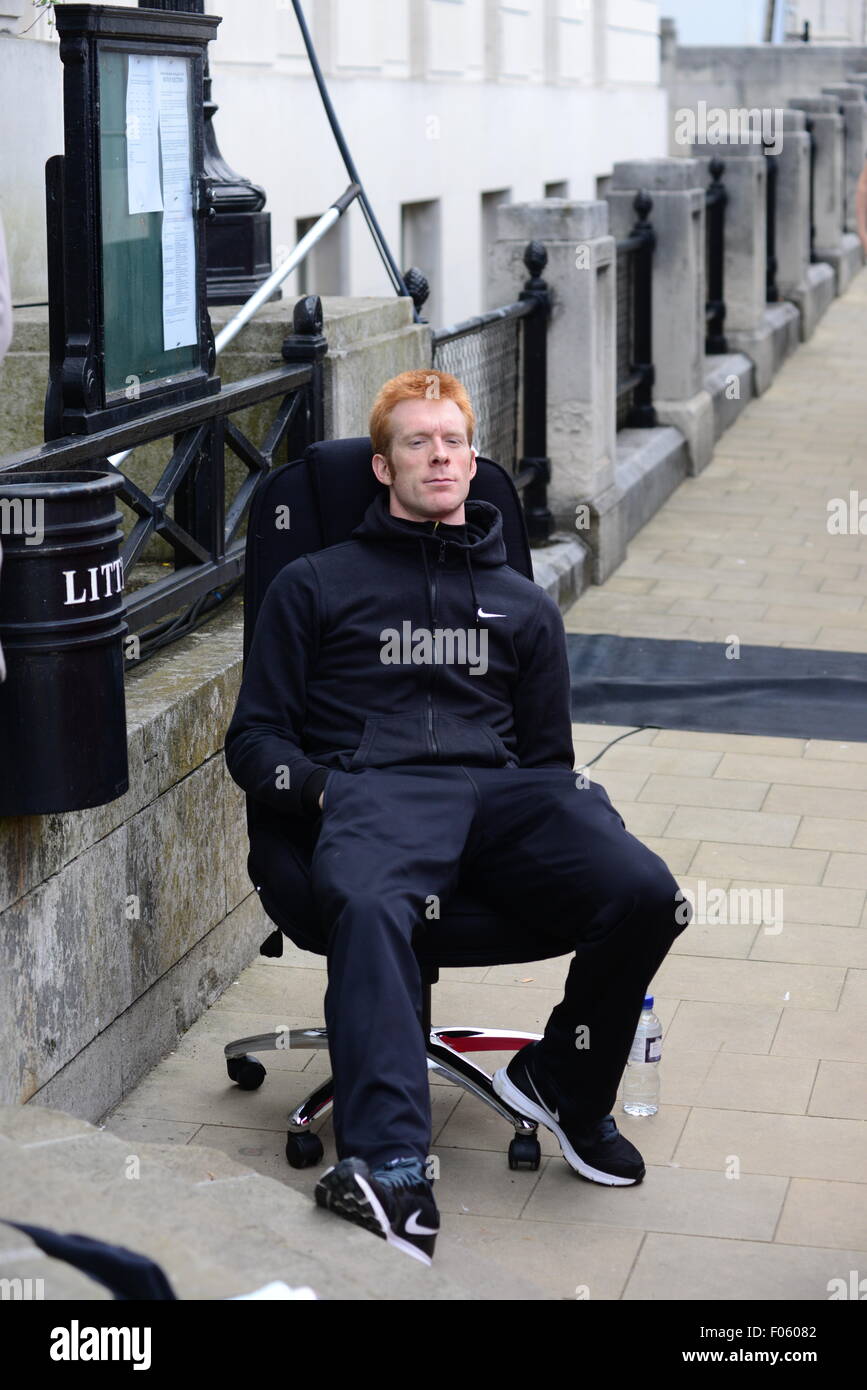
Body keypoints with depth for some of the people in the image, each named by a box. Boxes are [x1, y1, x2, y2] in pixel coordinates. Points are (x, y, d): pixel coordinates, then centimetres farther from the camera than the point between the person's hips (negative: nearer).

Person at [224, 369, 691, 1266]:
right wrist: (322, 787, -4)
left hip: (501, 790, 3)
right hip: (376, 787, -3)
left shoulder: (523, 605, 30)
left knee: (644, 891, -28)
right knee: (364, 903, -41)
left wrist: (568, 819, 6)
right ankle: (389, 1167, -54)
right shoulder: (315, 585, 22)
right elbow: (254, 737, 17)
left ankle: (562, 1084, -2)